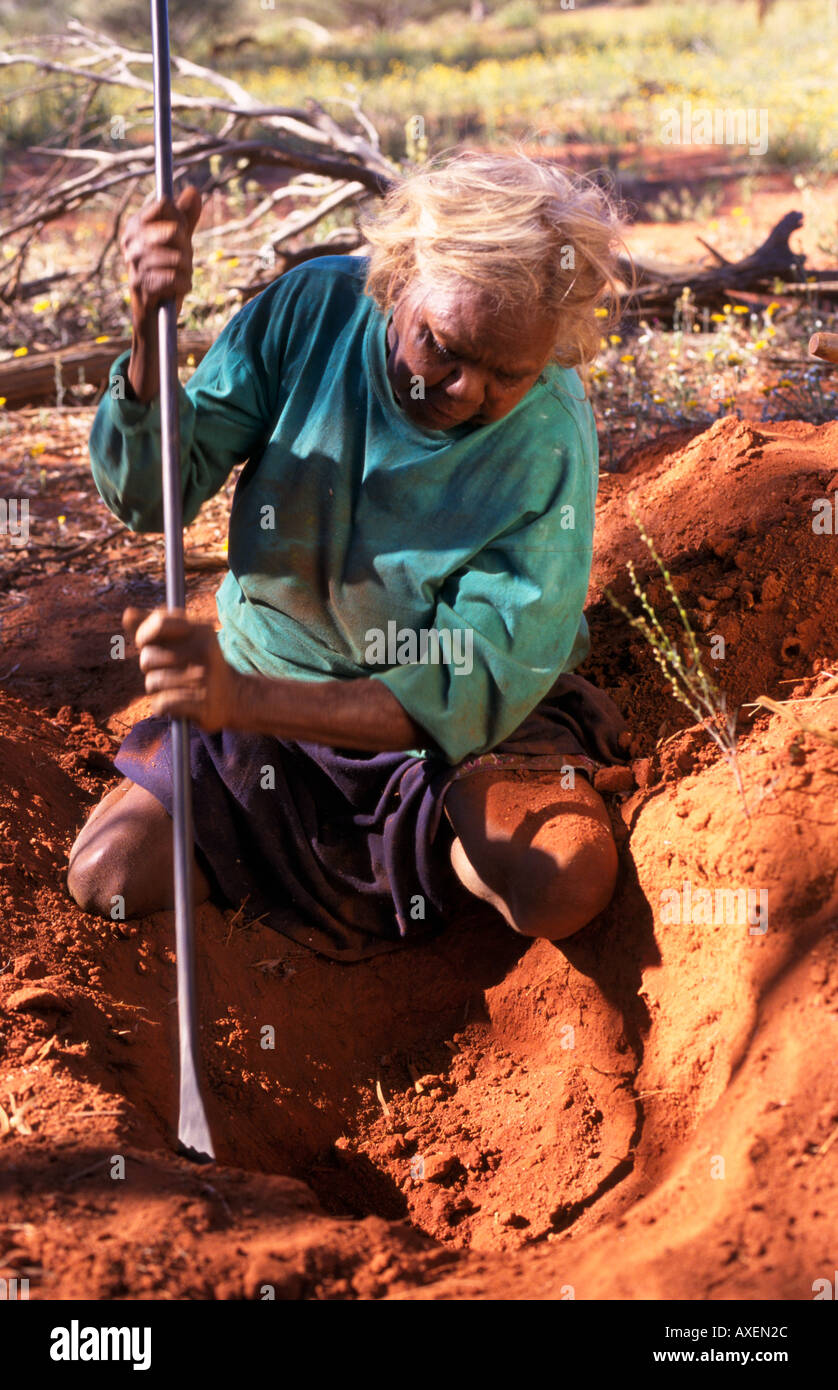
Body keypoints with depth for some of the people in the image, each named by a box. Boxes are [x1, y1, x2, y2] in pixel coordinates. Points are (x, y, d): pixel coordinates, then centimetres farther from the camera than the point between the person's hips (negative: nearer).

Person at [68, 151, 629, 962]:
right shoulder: (314, 310, -17)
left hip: (467, 719, -2)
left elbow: (477, 689, -30)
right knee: (106, 879, -9)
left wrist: (246, 702, -42)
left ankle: (436, 842, 8)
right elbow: (147, 494, -14)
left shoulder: (552, 440, -26)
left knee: (564, 890, -27)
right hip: (268, 688, 3)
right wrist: (150, 332, -35)